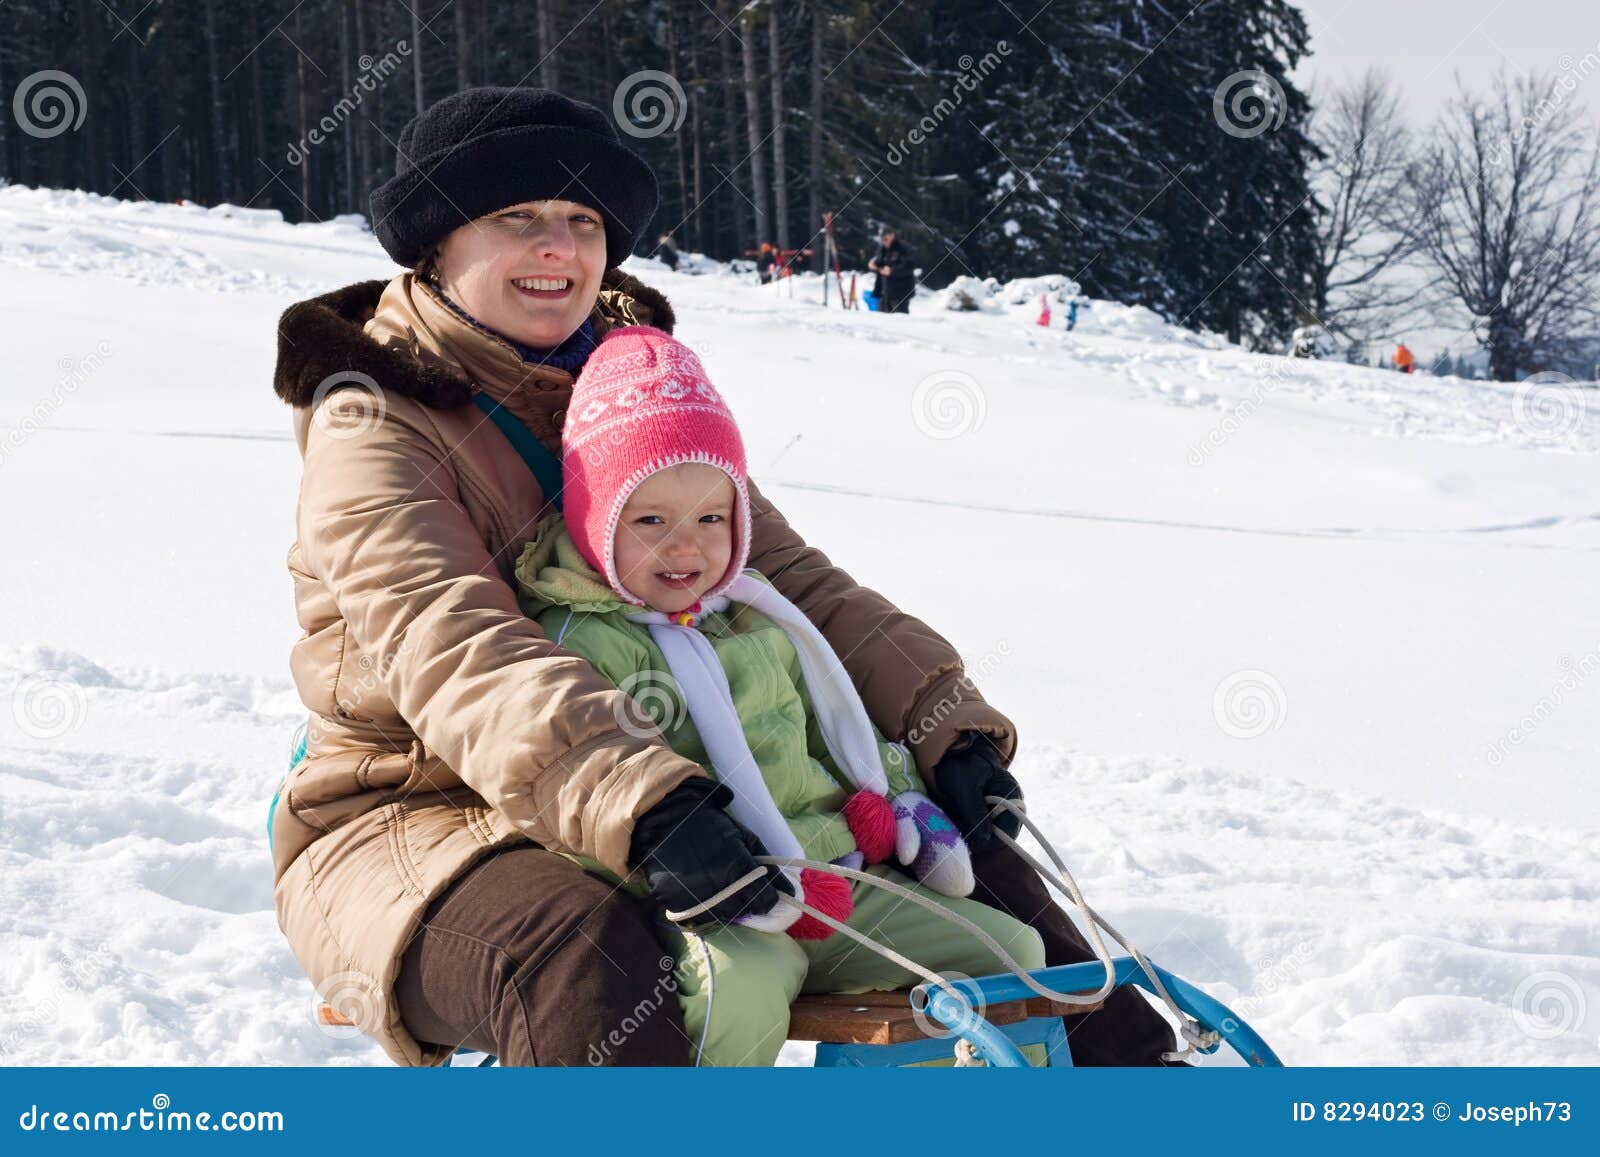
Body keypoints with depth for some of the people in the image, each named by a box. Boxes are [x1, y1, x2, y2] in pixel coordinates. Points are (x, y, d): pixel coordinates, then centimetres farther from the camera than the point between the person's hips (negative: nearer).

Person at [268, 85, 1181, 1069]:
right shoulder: (374, 425, -11)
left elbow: (786, 578, 4)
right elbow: (452, 649, -28)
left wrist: (942, 721, -14)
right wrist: (642, 802, -44)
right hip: (405, 828, -7)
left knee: (959, 864, -4)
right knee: (580, 954, -39)